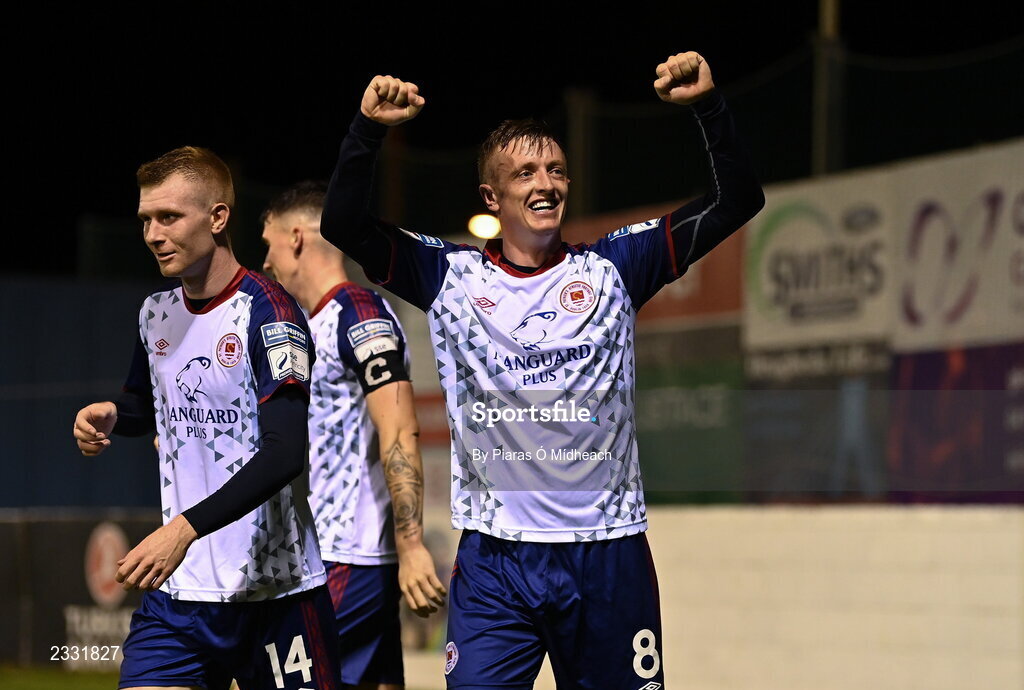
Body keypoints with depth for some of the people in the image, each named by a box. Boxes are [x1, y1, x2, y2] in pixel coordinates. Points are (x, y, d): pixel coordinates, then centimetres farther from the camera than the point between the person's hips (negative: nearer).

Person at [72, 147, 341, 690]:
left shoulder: (265, 311, -13)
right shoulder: (156, 312, 9)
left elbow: (284, 453, -23)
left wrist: (185, 527, -30)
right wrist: (111, 415, 4)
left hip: (275, 588, -5)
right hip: (178, 586, 5)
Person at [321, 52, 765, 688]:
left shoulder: (612, 268, 4)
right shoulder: (451, 277, 4)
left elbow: (737, 203, 0)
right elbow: (344, 225, -2)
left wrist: (709, 106, -12)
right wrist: (369, 130, -14)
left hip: (607, 555, 1)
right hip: (494, 559, -1)